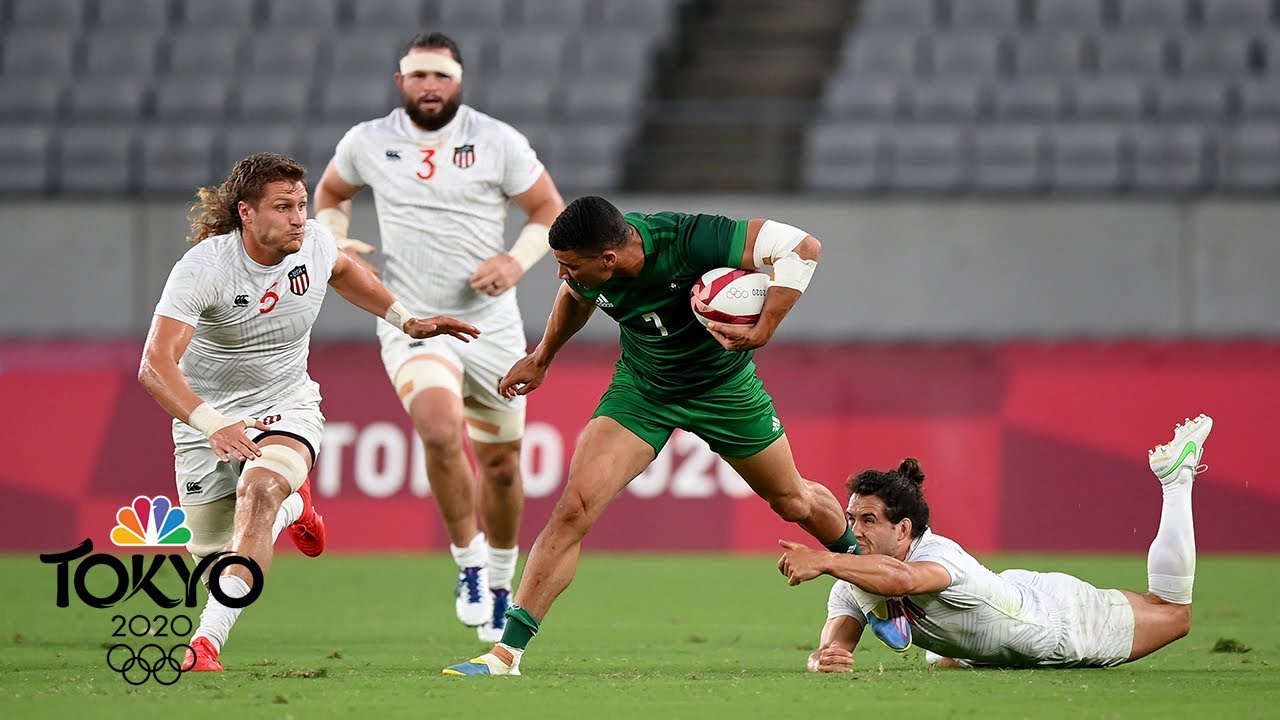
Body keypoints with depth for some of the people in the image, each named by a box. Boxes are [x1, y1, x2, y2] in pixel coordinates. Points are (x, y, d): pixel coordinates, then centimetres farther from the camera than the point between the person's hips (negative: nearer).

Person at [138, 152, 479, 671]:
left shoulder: (314, 244, -11)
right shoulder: (202, 268, -26)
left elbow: (342, 271, 18)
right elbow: (155, 365, -35)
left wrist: (405, 320, 18)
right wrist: (213, 426, -50)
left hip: (287, 408, 1)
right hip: (208, 414, -1)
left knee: (259, 491, -31)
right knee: (213, 550, 8)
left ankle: (207, 642, -33)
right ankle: (291, 508, 43)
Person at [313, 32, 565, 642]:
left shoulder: (497, 142, -5)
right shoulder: (367, 143, -1)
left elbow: (550, 210, 3)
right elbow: (331, 192, 19)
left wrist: (518, 260, -16)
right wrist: (333, 241, -1)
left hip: (492, 326, 1)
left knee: (501, 464, 11)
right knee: (441, 430, -29)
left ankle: (500, 582, 37)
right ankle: (468, 564, -10)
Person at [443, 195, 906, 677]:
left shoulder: (688, 241, -37)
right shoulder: (589, 272, -22)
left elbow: (802, 246, -34)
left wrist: (762, 331, -39)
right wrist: (541, 359, 17)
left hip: (723, 384, -2)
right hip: (641, 386, 2)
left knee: (793, 502, 17)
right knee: (574, 508, -16)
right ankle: (508, 651, -13)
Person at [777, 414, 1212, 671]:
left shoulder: (938, 555, -45)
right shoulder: (856, 582, -23)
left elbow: (900, 578, -69)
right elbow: (831, 647, -29)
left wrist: (823, 561, -76)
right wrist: (826, 660, -54)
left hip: (1064, 620, -7)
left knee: (1172, 612, 18)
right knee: (942, 660, 40)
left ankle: (1176, 477, 34)